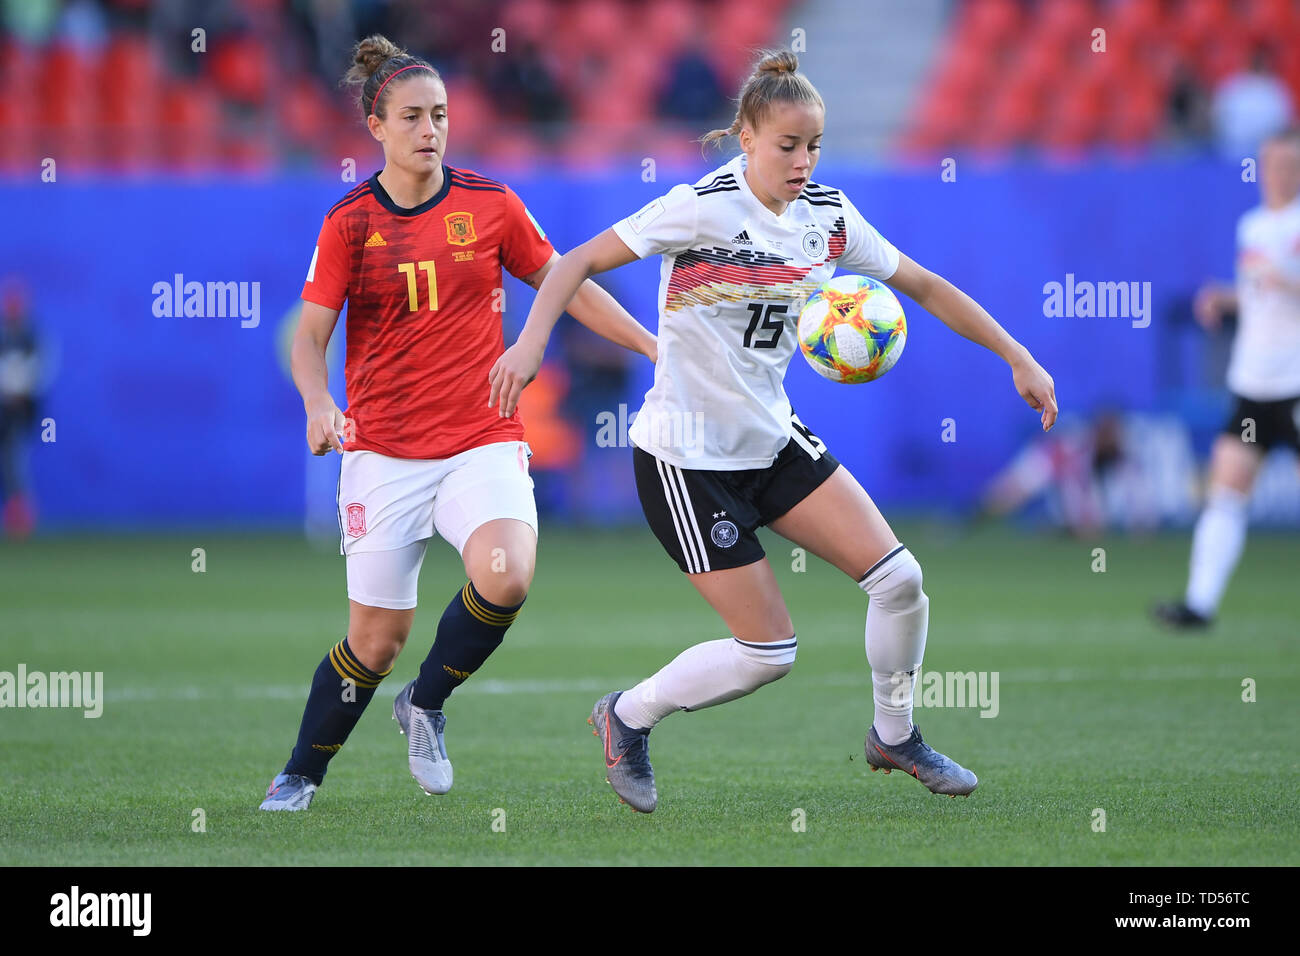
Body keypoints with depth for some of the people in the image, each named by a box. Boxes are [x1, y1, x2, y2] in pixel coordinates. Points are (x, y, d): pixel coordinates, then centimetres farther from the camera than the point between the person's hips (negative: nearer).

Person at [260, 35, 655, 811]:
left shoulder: (490, 205, 3)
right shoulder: (350, 222, -1)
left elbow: (569, 286, 13)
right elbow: (310, 337, -1)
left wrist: (657, 347, 8)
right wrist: (319, 403, -21)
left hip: (484, 441, 1)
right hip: (384, 450, -1)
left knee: (506, 577, -26)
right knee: (378, 636, -1)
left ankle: (427, 705, 2)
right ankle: (300, 776, 23)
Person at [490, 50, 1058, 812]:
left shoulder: (827, 215, 0)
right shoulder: (704, 207, -18)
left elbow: (926, 287, 10)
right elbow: (580, 262, -18)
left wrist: (1020, 360, 7)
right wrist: (532, 341, -34)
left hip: (773, 437, 6)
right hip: (688, 456, -6)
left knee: (900, 578, -5)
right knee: (770, 651, -7)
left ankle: (894, 737, 19)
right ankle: (628, 717, 18)